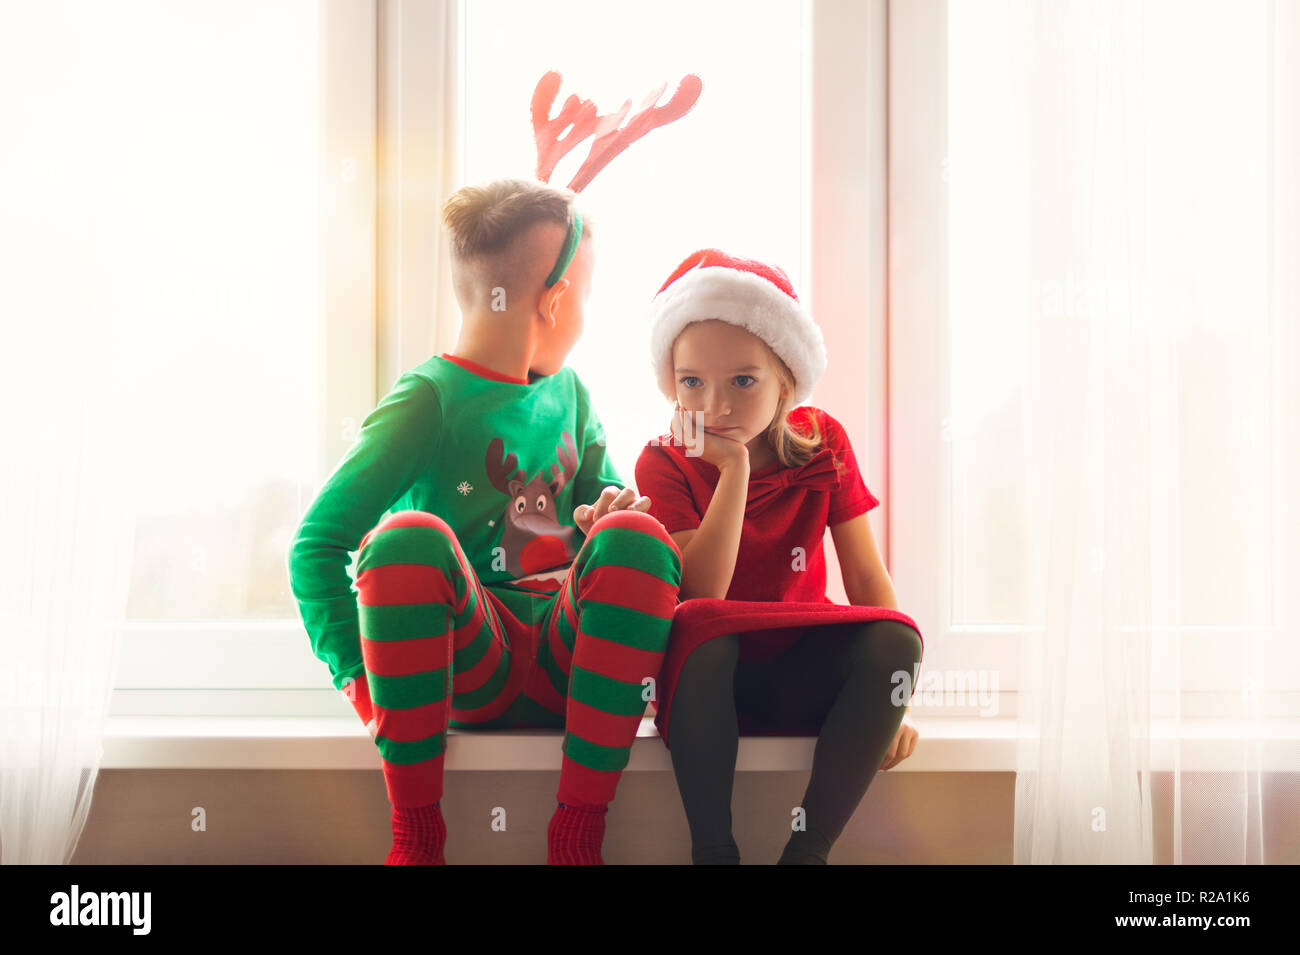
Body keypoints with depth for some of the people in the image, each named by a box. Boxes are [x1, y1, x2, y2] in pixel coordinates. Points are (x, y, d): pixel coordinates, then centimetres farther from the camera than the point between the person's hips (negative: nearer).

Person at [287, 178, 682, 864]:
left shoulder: (568, 391, 14)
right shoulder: (429, 401, -6)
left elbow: (602, 492, 22)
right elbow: (317, 541, -10)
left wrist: (613, 508, -3)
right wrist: (357, 676, -19)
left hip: (566, 661, 4)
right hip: (471, 670, -4)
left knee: (636, 535, -24)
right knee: (407, 537, -32)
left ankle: (578, 828, -20)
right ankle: (415, 832, -21)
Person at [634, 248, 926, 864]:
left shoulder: (822, 442, -2)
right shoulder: (663, 463, -9)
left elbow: (864, 573, -5)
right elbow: (703, 595, -21)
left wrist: (888, 696, -17)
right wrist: (735, 470, -25)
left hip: (799, 677, 3)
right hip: (706, 680, -2)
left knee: (896, 635, -27)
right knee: (699, 627, -36)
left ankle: (807, 849, -22)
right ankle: (712, 847, -25)